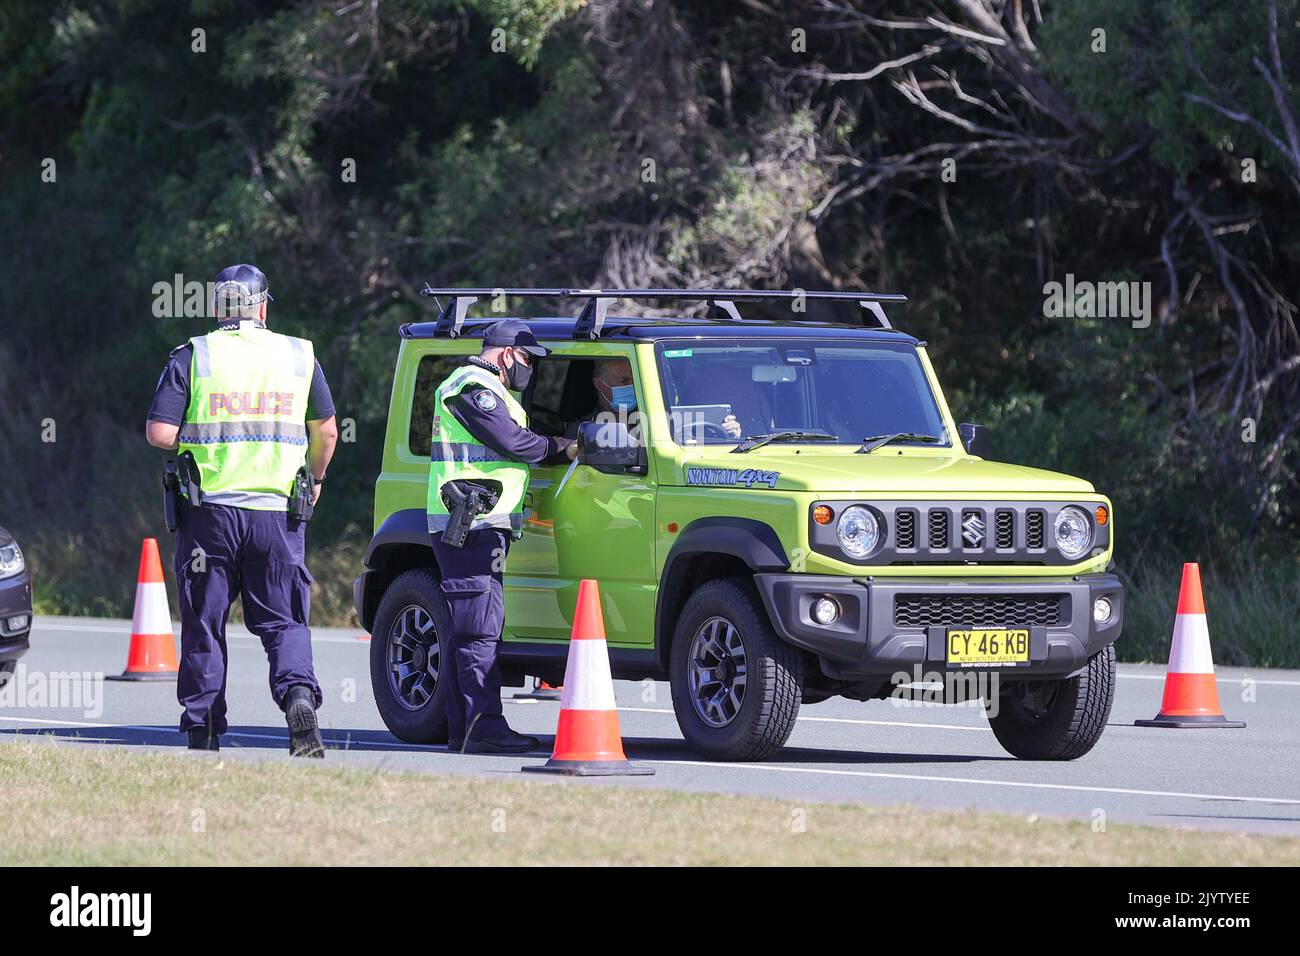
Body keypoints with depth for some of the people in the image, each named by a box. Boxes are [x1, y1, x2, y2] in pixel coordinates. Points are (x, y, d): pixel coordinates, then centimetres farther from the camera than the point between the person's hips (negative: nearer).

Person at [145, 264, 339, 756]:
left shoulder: (193, 357, -1)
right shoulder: (299, 356, 6)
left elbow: (160, 433, -6)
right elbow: (326, 431, 15)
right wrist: (315, 478, 32)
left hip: (209, 511, -1)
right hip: (278, 513, 1)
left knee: (204, 623, 9)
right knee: (284, 620, 6)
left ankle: (203, 730, 10)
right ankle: (299, 692, -21)